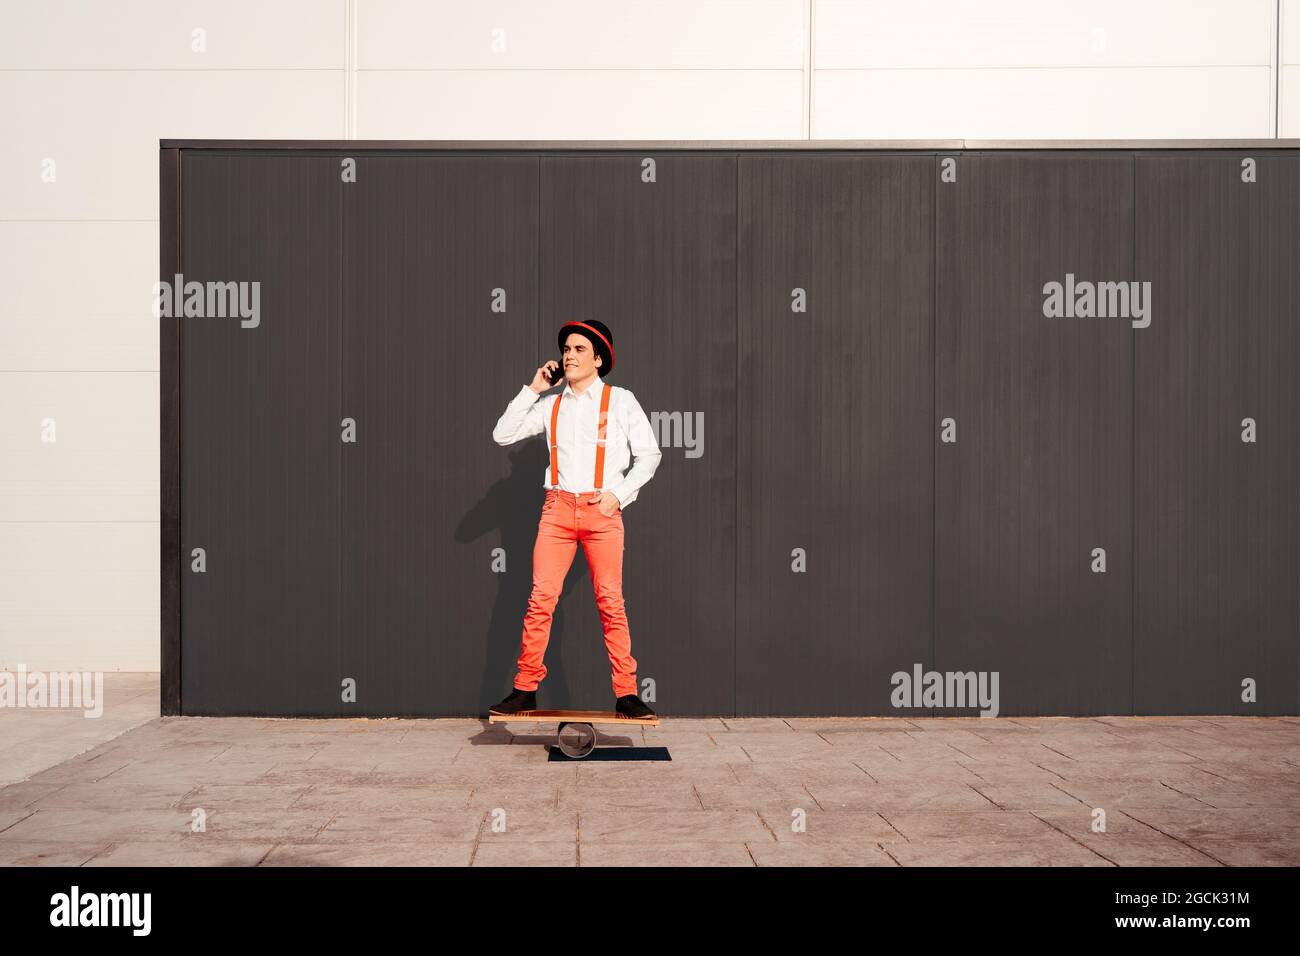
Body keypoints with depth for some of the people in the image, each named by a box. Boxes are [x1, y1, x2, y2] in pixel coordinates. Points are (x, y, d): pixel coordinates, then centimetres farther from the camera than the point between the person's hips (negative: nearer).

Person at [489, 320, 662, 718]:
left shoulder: (620, 400, 7)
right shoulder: (551, 405, 14)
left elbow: (649, 455, 6)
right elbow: (502, 435, 8)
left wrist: (618, 493, -6)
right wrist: (532, 390, 5)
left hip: (602, 510, -2)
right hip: (558, 507, 2)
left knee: (611, 602, -6)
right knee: (541, 599, -5)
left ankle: (626, 693, -2)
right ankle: (525, 690, 1)